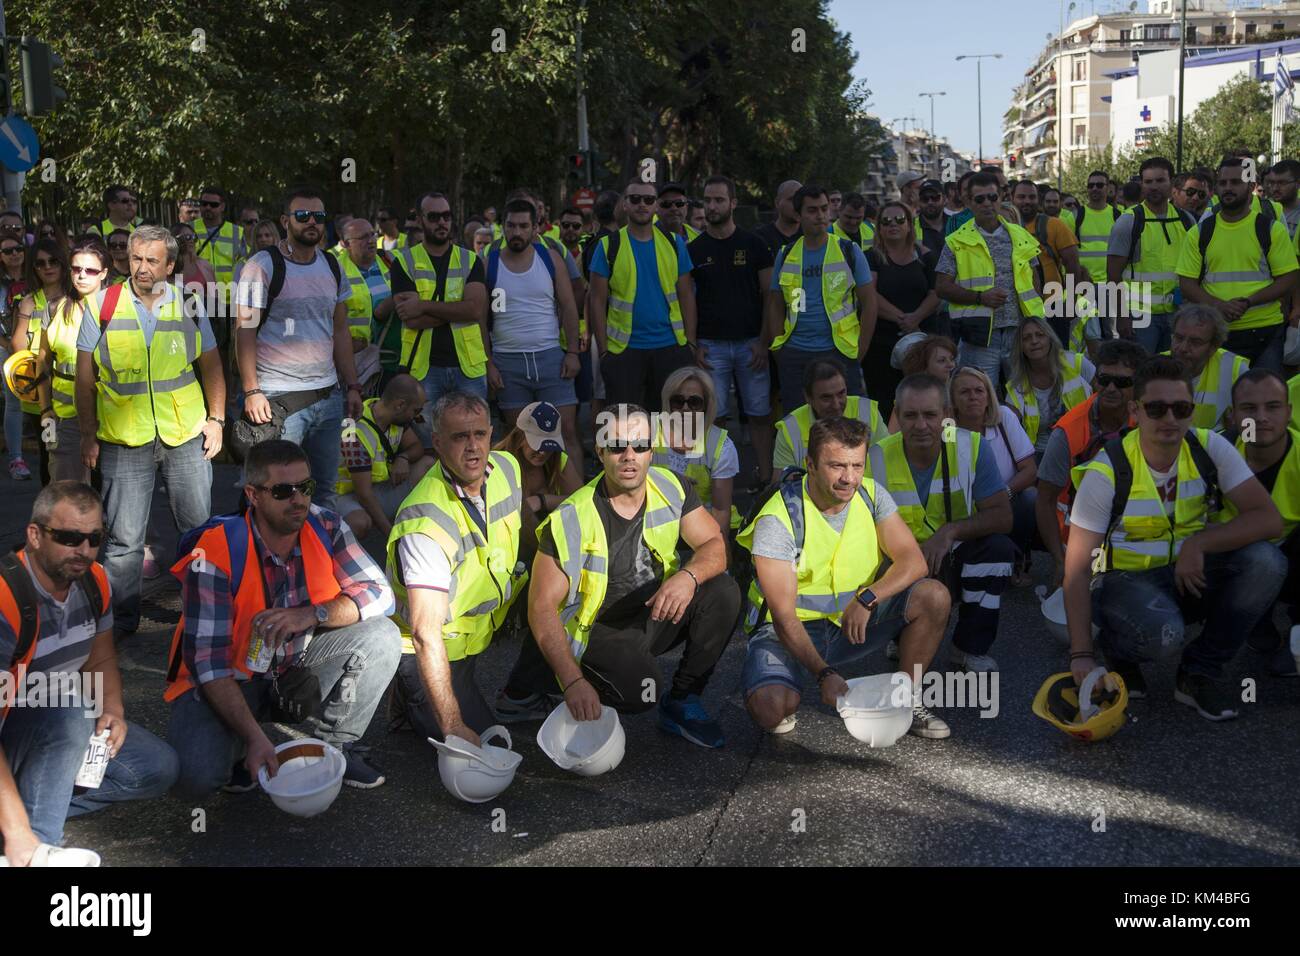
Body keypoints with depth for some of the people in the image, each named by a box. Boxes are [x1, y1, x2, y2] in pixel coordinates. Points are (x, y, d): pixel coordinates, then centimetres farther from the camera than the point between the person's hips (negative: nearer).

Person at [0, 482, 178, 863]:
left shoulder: (94, 582, -6)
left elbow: (101, 661, 11)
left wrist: (113, 710, -11)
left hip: (63, 726, 7)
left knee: (159, 767, -4)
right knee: (70, 713, -34)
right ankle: (39, 839, -25)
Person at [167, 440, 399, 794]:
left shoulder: (324, 528, -11)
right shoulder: (215, 553, -25)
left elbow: (379, 593, -12)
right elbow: (208, 661, -27)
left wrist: (313, 614, -29)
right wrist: (255, 737, -36)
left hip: (297, 670, 4)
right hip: (229, 679, -4)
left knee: (381, 636, -19)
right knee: (195, 777, -30)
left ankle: (336, 745, -1)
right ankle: (239, 748, 7)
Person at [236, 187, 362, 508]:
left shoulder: (332, 267, 13)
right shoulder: (262, 266, -6)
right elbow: (245, 331, -9)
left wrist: (352, 386, 12)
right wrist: (251, 391, -15)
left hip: (329, 396, 6)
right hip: (279, 397, -6)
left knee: (324, 488, 10)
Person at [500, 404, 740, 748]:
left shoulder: (671, 488, -7)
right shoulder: (573, 517, -21)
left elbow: (715, 545, -6)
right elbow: (543, 607, -23)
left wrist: (688, 576, -31)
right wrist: (573, 681, -35)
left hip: (657, 614, 5)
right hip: (598, 627, -5)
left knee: (723, 593, -19)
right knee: (640, 692, -31)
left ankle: (680, 700, -4)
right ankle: (534, 681, -4)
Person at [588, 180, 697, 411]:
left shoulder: (674, 243, 6)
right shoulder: (608, 246, 1)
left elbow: (686, 295, 7)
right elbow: (598, 301, 0)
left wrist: (691, 342, 0)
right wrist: (603, 350, -5)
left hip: (671, 347, 2)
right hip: (623, 348, -1)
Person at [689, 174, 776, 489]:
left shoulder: (753, 244, 4)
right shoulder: (694, 250, 6)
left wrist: (764, 342, -6)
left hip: (750, 343, 0)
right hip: (711, 345, 1)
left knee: (760, 414, 2)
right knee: (713, 416, 0)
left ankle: (765, 473, 12)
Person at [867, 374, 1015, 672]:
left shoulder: (970, 447, -12)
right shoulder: (876, 460, -13)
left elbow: (1003, 517, -14)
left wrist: (951, 530, -30)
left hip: (956, 555, 1)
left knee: (998, 547, -29)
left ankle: (969, 649, -12)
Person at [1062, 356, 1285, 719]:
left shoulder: (1211, 449, -8)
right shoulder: (1107, 471, -16)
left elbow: (1268, 519, -12)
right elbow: (1078, 566, -17)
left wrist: (1198, 543, -24)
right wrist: (1081, 655, -22)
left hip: (1191, 576, 4)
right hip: (1127, 579, -4)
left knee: (1265, 561, -24)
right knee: (1162, 633, -37)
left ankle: (1198, 673, -7)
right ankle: (1116, 648, 3)